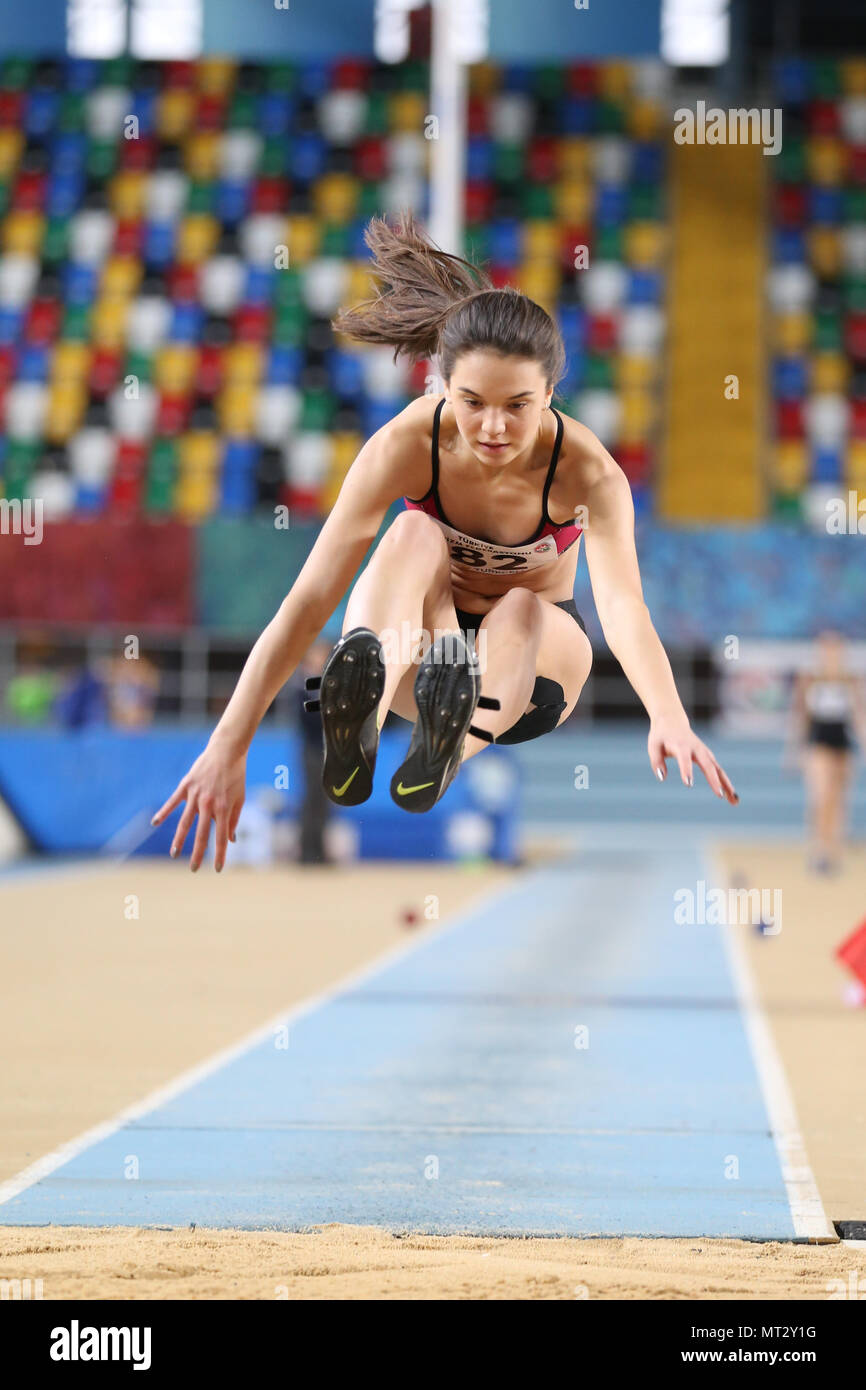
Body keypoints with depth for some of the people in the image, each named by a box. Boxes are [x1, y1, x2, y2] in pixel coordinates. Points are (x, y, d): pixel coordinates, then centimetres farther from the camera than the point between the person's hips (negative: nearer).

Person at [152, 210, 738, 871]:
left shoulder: (587, 471, -25)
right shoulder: (407, 445, -24)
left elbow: (622, 603, -41)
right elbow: (310, 598, -29)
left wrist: (670, 720, -62)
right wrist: (228, 746, -39)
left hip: (534, 651, 0)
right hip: (420, 637, 0)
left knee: (523, 609, -36)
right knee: (417, 535, -33)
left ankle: (450, 749, -66)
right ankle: (366, 710, -63)